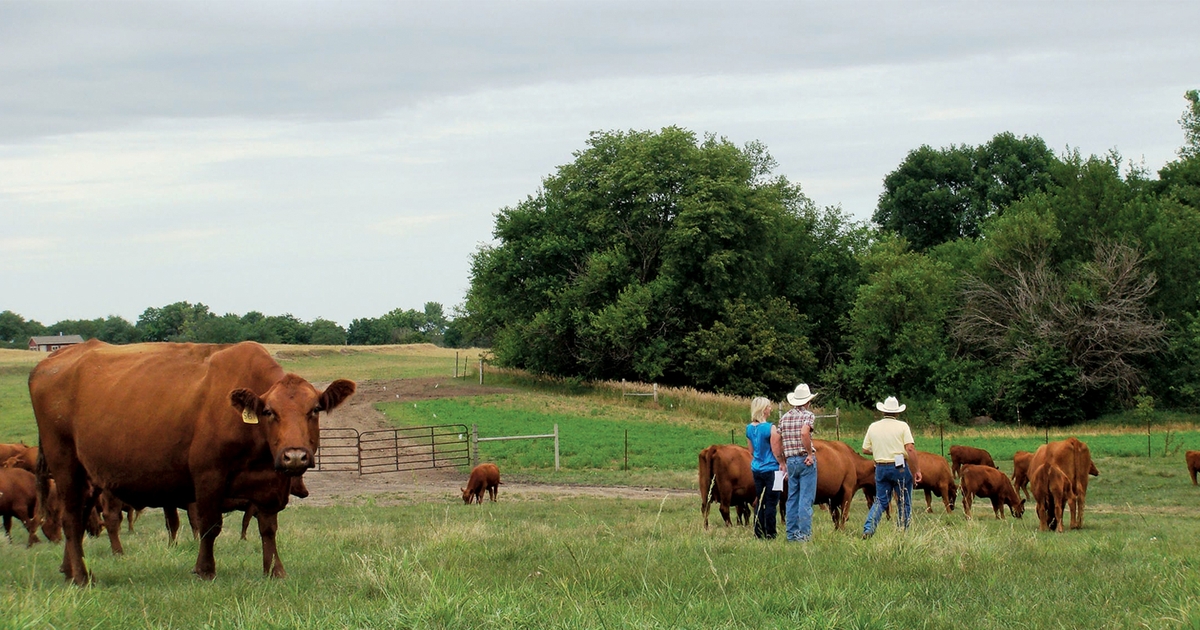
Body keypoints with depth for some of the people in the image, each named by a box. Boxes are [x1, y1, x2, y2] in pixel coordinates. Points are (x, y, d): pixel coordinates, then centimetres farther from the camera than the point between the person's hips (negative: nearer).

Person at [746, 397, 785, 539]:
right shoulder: (771, 428, -17)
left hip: (756, 468, 6)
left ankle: (759, 532, 14)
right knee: (771, 503, 1)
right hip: (771, 469, -6)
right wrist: (782, 463, -2)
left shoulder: (749, 428, 4)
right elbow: (777, 451, -14)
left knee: (760, 501, 12)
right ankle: (770, 533, 3)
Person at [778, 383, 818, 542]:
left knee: (792, 498, 12)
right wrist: (810, 453, -18)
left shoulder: (784, 417, 10)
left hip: (790, 460, 6)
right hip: (806, 461, -6)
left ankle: (792, 533, 14)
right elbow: (804, 432, -27)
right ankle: (804, 533, -5)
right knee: (806, 499, -3)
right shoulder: (808, 415, -8)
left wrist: (783, 463, 15)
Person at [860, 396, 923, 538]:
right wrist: (916, 470, -10)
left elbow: (865, 449, 10)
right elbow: (910, 449, -14)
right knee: (905, 503, 8)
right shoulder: (902, 426, -6)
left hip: (881, 467, 4)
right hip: (901, 467, -4)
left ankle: (868, 529, -6)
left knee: (880, 500, 11)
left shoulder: (873, 427, 5)